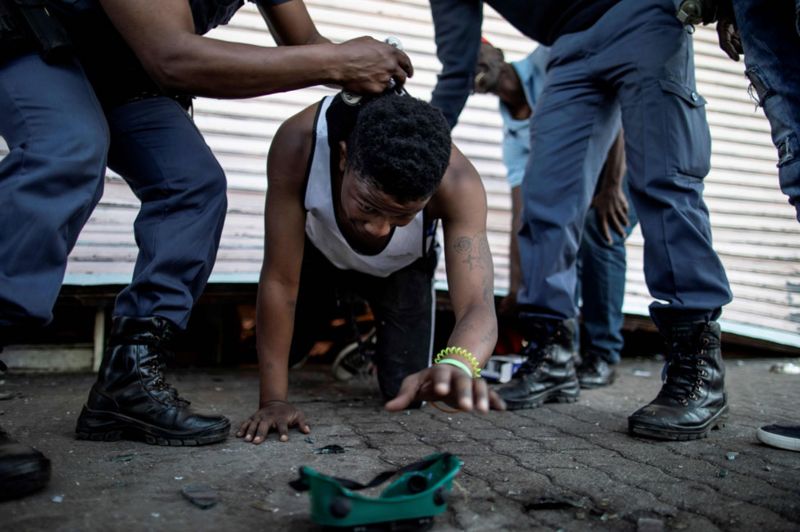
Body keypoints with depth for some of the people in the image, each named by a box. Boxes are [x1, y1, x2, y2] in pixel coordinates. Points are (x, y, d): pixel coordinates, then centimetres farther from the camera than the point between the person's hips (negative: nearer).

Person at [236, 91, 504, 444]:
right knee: (278, 352, 6)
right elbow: (279, 280, -34)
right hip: (319, 252, 1)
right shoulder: (298, 144, -41)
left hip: (400, 268, 0)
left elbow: (478, 305, -47)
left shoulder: (458, 182, -40)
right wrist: (273, 400, -34)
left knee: (405, 392, -3)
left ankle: (377, 331, 31)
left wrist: (457, 364, -71)